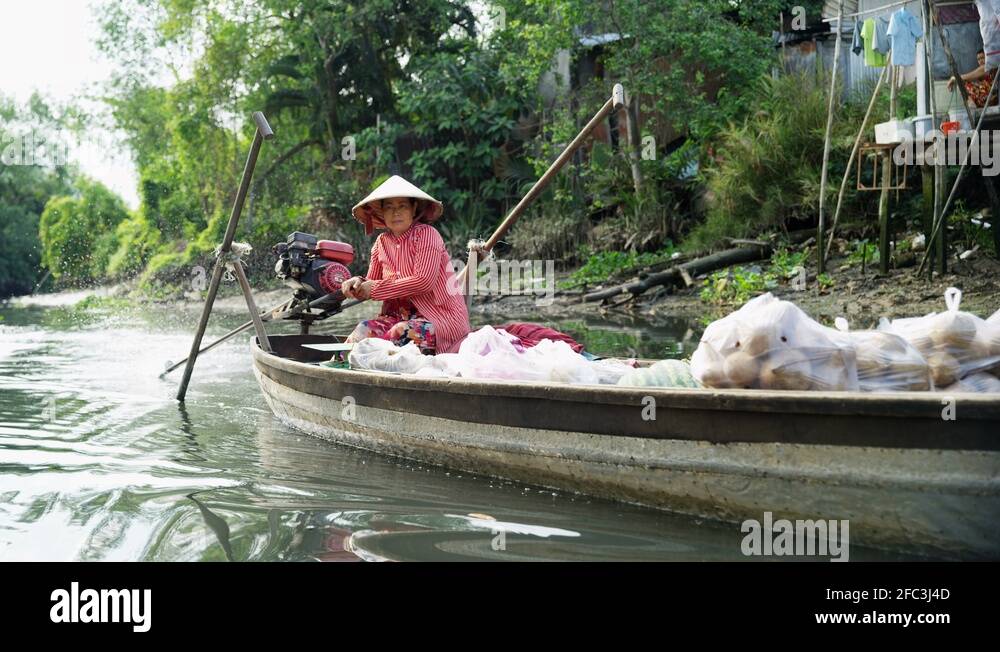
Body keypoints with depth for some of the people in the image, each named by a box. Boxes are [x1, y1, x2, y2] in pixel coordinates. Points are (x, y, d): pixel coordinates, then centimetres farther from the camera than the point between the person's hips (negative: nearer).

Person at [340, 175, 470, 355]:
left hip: (442, 317, -6)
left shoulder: (426, 234, -9)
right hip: (403, 315, 6)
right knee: (365, 329, -21)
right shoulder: (382, 241, 10)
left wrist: (376, 288, -14)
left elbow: (424, 281, -19)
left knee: (401, 333, -32)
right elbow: (372, 282, 18)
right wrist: (358, 283, -8)